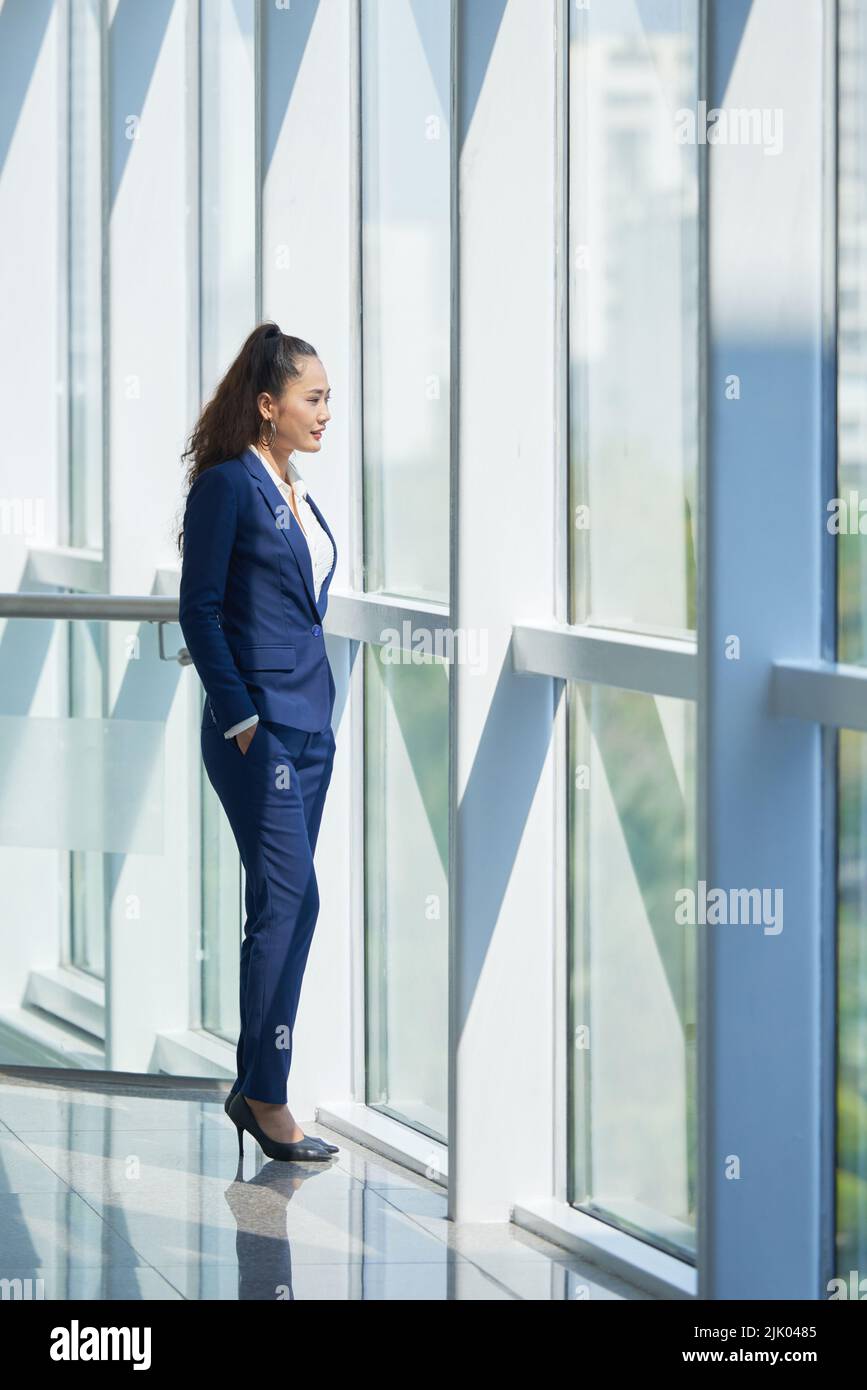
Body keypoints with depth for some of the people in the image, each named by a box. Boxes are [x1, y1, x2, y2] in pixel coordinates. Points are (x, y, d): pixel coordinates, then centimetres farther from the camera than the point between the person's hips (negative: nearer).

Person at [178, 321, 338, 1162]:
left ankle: (255, 1089, 13)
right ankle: (269, 1096, -5)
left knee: (283, 905, 8)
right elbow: (199, 609, -12)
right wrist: (240, 718, -15)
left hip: (309, 725, 8)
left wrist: (318, 711, 15)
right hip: (258, 725, -8)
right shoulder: (228, 485, -9)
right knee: (290, 897, -10)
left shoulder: (294, 491, 15)